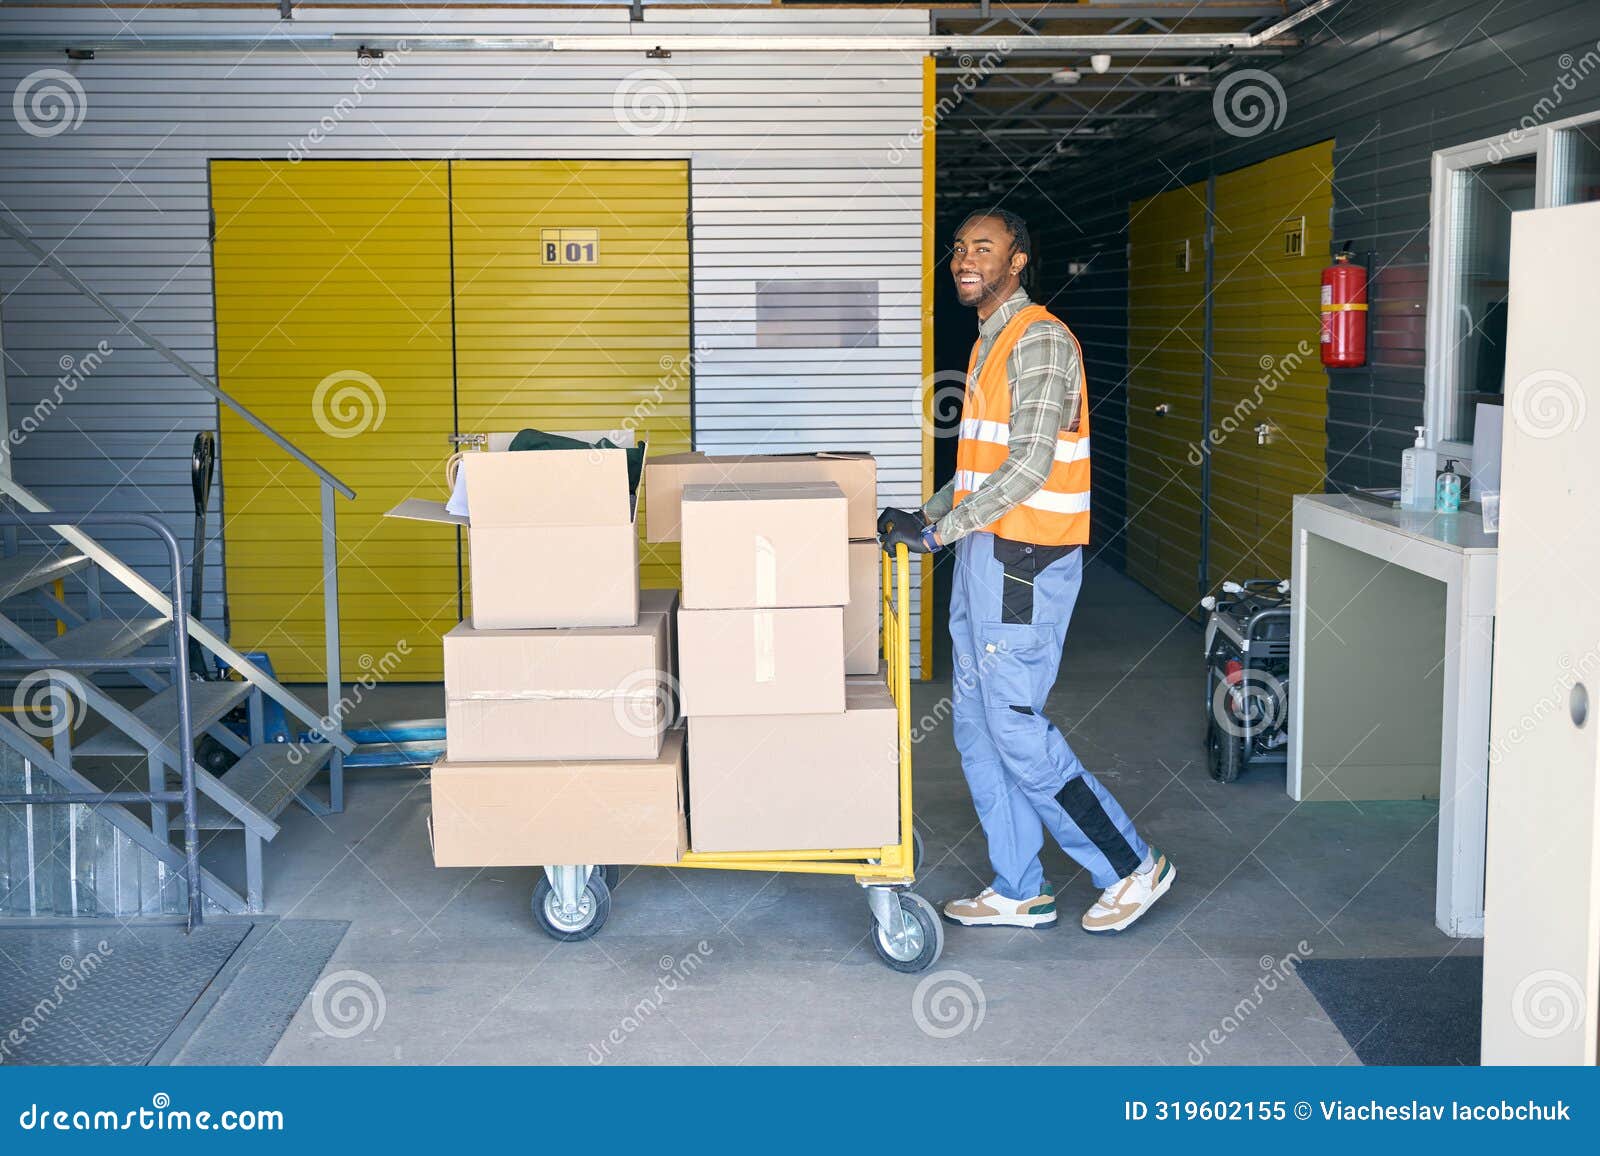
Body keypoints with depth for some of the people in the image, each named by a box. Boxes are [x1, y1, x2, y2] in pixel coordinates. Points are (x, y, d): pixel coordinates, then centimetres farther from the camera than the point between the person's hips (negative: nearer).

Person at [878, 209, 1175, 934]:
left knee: (1015, 726, -6)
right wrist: (926, 516, 12)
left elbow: (1028, 468, -21)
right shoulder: (991, 342, 17)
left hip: (1025, 560, -10)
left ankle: (1130, 866, 8)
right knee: (977, 727, 11)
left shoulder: (1039, 339, -14)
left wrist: (937, 529, -20)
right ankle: (1017, 890, 20)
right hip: (986, 552, 10)